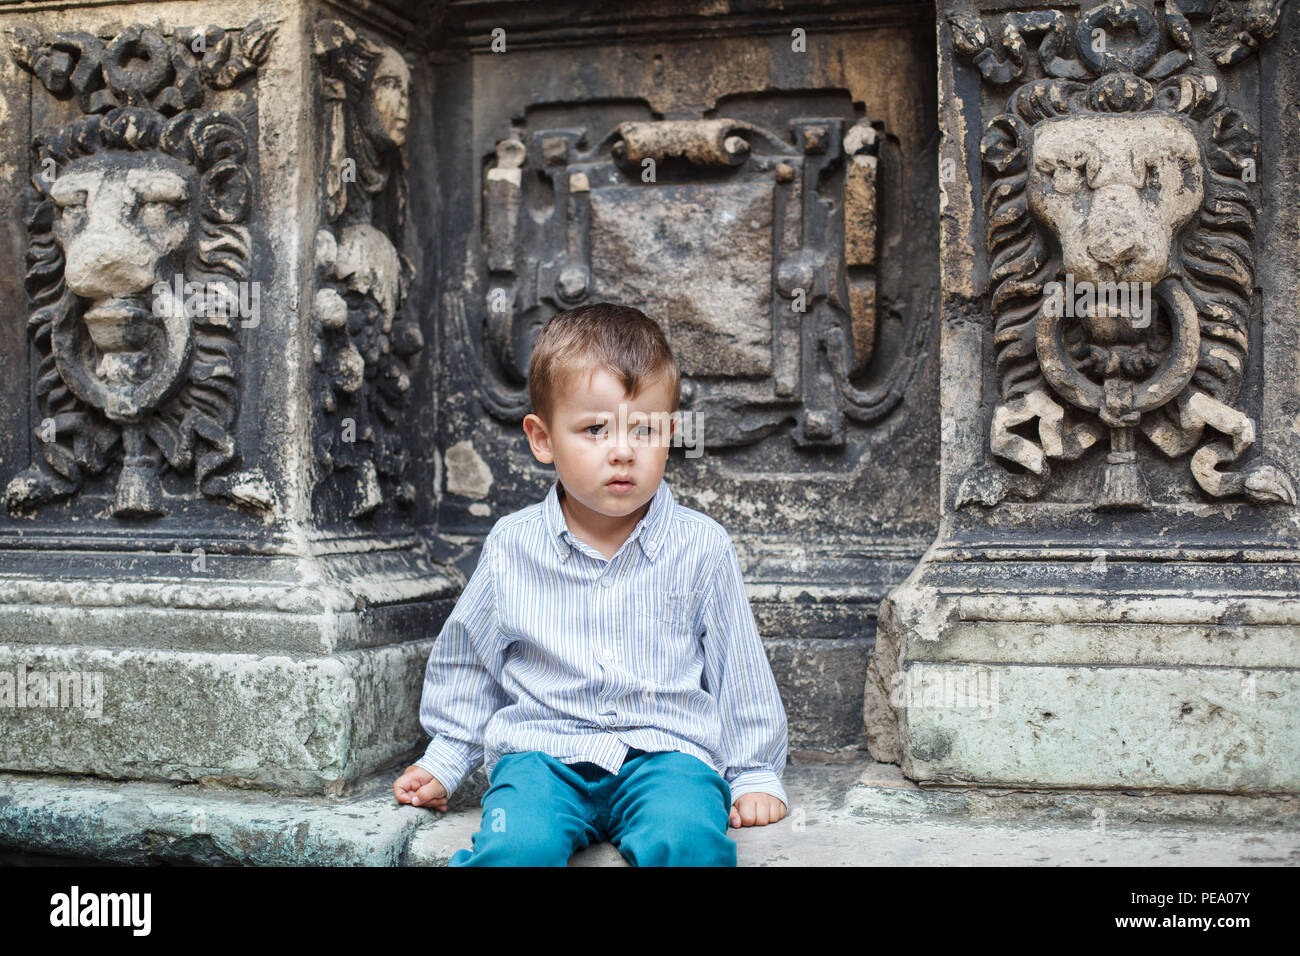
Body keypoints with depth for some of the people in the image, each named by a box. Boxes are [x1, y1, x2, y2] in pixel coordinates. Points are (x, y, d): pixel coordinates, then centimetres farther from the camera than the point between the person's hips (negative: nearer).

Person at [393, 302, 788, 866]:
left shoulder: (701, 547, 1)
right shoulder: (512, 547, 4)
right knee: (517, 845, -31)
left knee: (687, 840, -33)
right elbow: (468, 660, 18)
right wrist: (444, 762, 21)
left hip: (666, 749, 0)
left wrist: (756, 775, 12)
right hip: (541, 751, 1)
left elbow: (737, 667, 10)